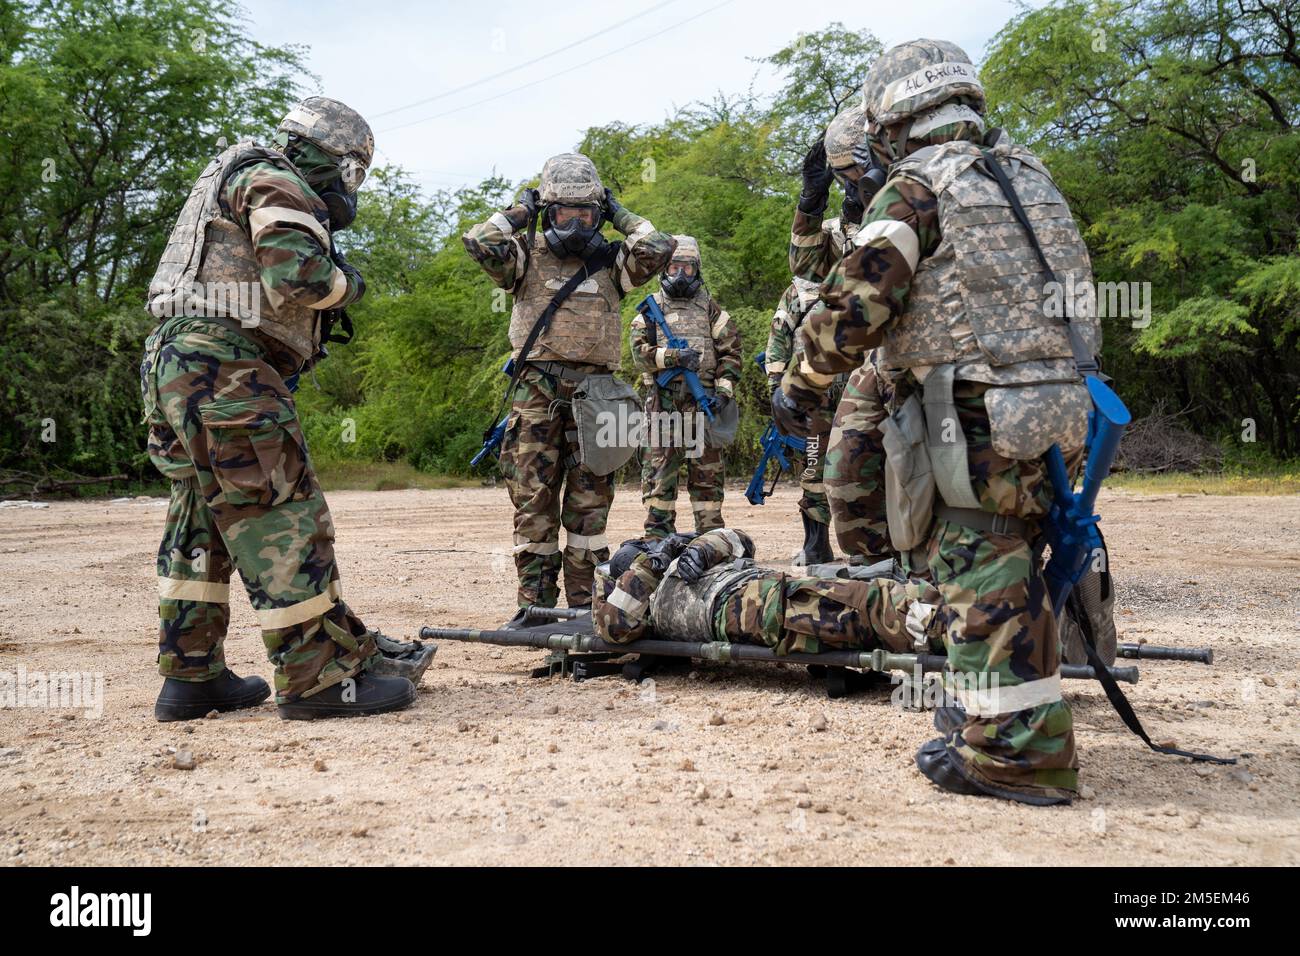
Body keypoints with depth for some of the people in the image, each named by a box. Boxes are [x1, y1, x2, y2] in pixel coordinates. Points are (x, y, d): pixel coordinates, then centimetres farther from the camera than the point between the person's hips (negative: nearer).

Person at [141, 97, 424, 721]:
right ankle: (321, 677, -4)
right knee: (282, 524, -7)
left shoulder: (237, 180, 28)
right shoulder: (275, 183, -3)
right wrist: (347, 285, 0)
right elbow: (299, 276, -19)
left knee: (199, 526, 13)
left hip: (171, 365, 10)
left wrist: (320, 318, 16)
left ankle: (191, 677, 18)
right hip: (226, 371, -10)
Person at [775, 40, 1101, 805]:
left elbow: (856, 304, -11)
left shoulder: (917, 188, -6)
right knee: (1011, 573, 17)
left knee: (985, 577, -3)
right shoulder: (1029, 176, 18)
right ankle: (1011, 715, 28)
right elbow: (1070, 284, 24)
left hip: (977, 418, -8)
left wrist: (801, 386, -1)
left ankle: (1018, 750, 1)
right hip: (1057, 408, 8)